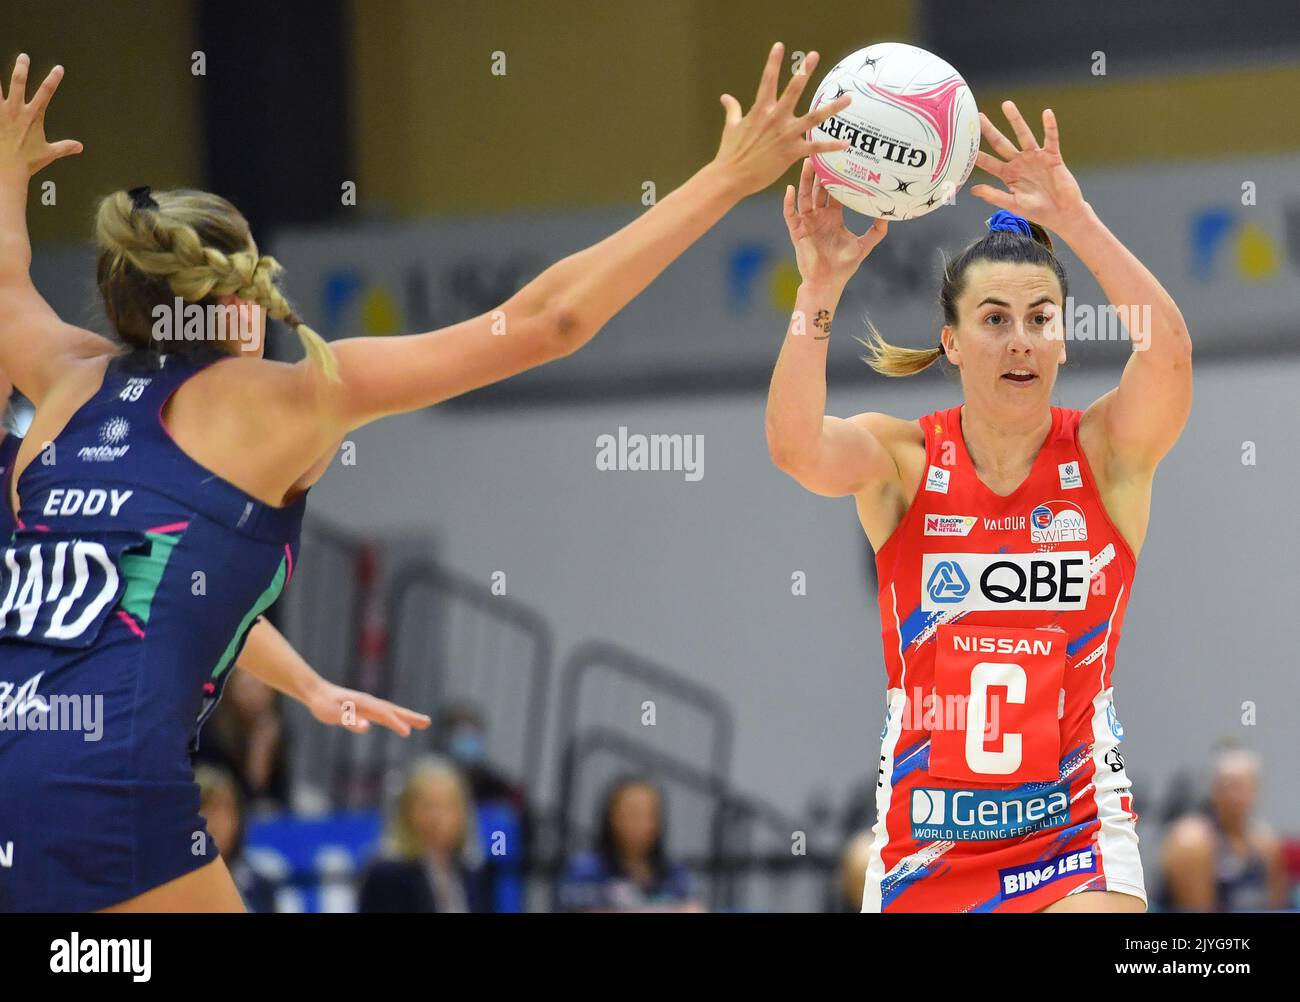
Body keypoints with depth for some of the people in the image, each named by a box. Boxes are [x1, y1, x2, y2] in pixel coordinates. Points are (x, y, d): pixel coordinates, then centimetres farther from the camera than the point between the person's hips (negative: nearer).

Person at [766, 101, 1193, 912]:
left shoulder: (1107, 451, -3)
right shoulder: (900, 457, -1)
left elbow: (1167, 351, -23)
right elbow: (795, 446, -23)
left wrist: (1076, 221, -33)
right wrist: (821, 287, -33)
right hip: (924, 835, 2)